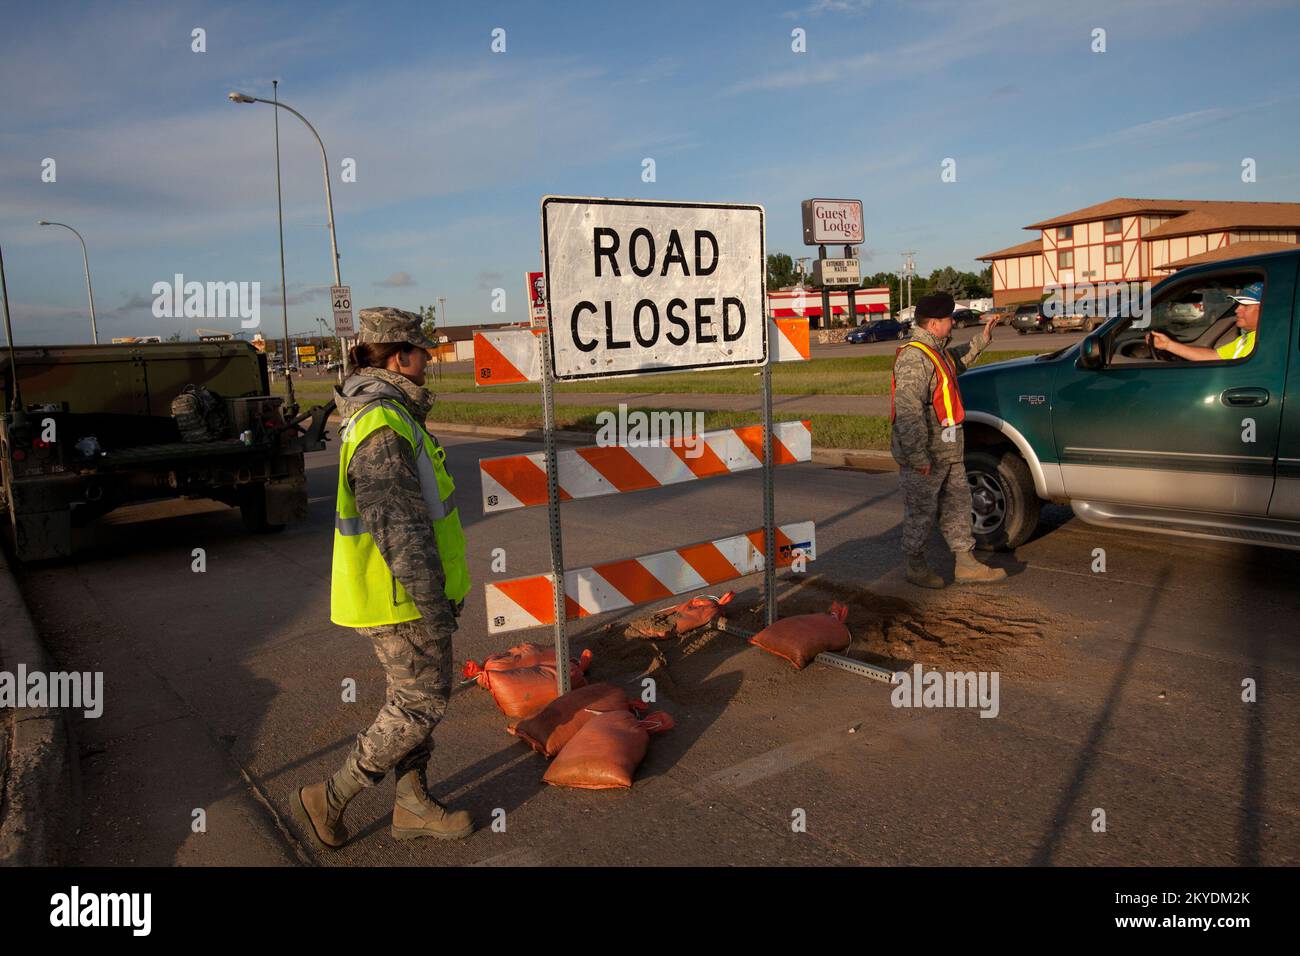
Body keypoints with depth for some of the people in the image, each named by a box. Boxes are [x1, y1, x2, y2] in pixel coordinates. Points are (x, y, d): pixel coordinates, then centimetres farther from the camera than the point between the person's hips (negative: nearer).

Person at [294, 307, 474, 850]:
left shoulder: (376, 414, 12)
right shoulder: (384, 429, -24)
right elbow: (399, 527, -27)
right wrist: (433, 605, -24)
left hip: (399, 586, 10)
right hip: (399, 599, -10)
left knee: (416, 697, 18)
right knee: (420, 705, 1)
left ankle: (412, 805, 31)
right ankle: (329, 800, 14)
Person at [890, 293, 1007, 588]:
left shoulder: (937, 351, 12)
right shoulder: (914, 357, -23)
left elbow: (958, 360, 39)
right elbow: (907, 410, -29)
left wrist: (982, 338, 29)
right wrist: (918, 456, -29)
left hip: (949, 452, 10)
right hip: (924, 456, -10)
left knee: (958, 503, 15)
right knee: (921, 511, 4)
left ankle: (966, 565, 25)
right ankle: (916, 566, 20)